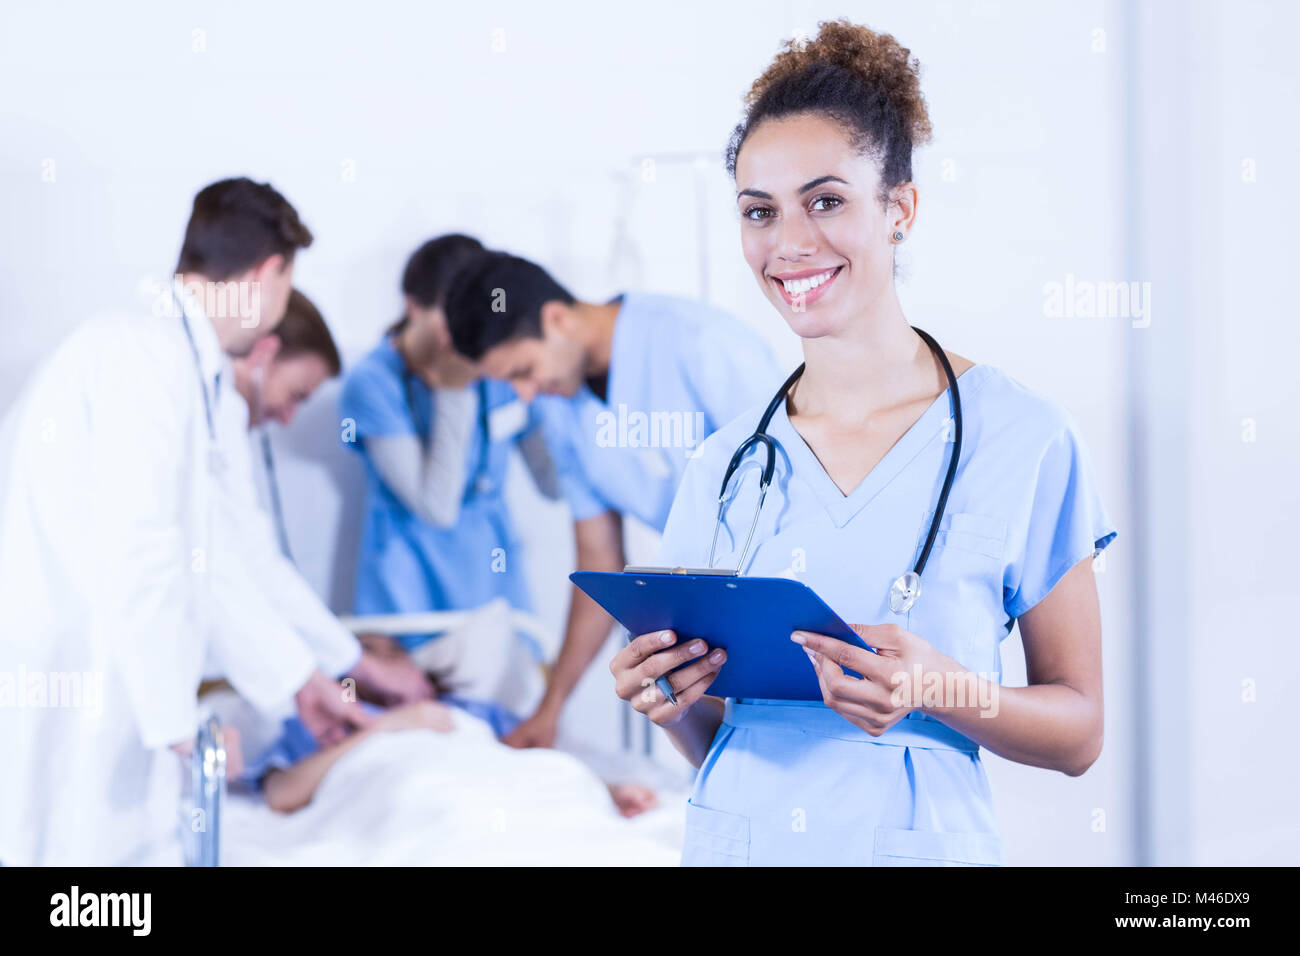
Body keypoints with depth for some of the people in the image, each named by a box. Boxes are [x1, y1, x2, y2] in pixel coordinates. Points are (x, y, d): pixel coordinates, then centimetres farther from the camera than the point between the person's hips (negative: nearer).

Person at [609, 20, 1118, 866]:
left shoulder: (1024, 440, -8)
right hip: (737, 842, 3)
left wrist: (938, 689, -21)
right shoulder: (724, 468, 3)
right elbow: (716, 743, 9)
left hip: (919, 841, -3)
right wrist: (675, 706, -11)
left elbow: (1079, 731, -5)